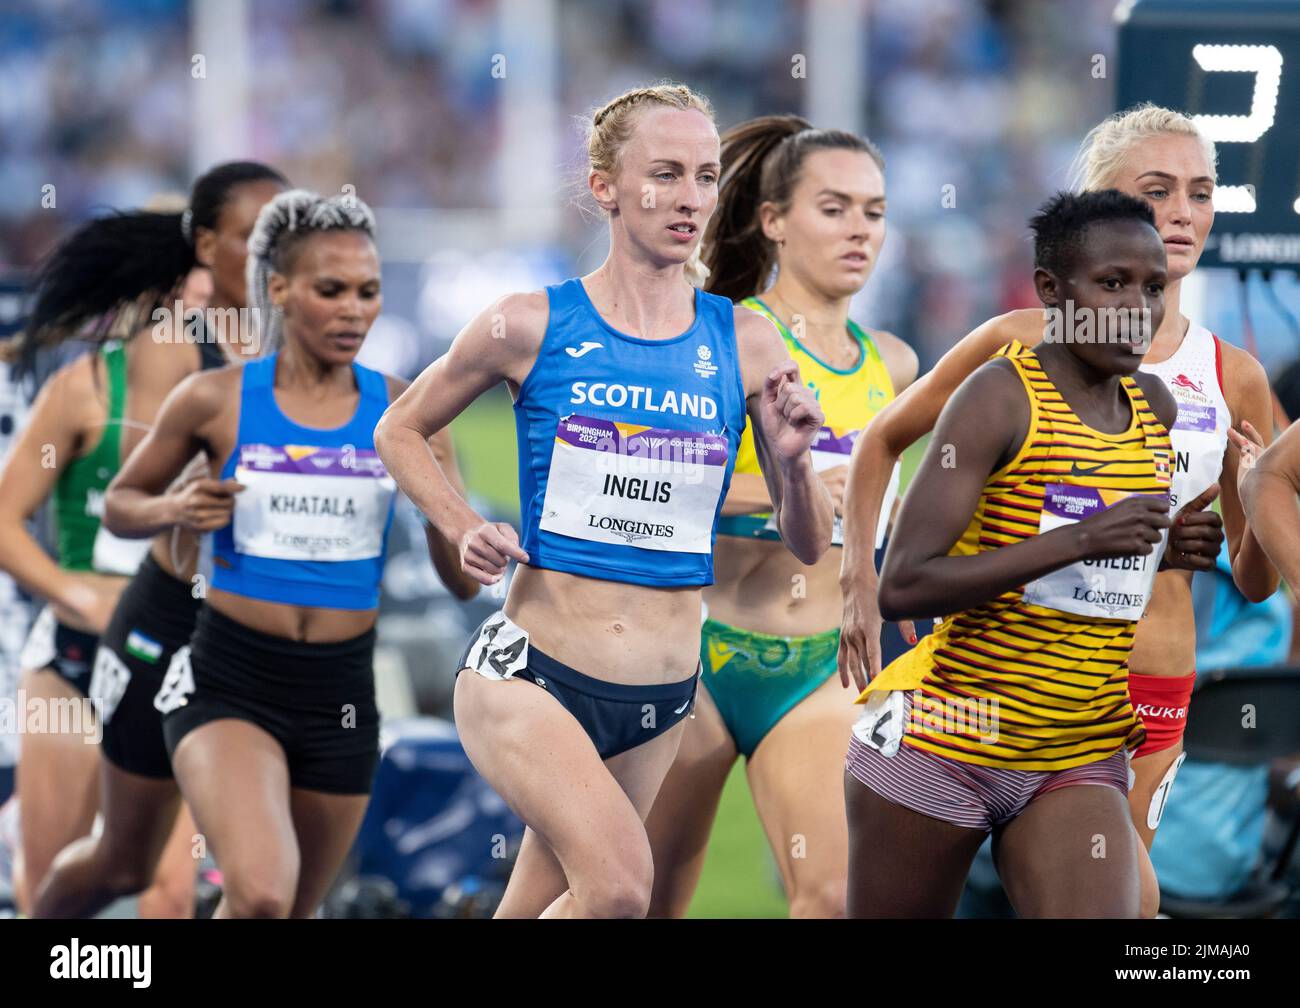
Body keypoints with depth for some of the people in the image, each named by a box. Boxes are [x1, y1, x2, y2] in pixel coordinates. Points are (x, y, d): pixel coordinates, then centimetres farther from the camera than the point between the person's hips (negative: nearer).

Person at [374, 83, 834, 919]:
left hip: (660, 704, 4)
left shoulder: (743, 343, 3)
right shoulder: (531, 327, -4)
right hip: (532, 673, -4)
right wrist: (464, 530, -4)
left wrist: (792, 464, -13)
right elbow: (400, 431, 12)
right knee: (620, 883, -28)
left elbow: (809, 545, 7)